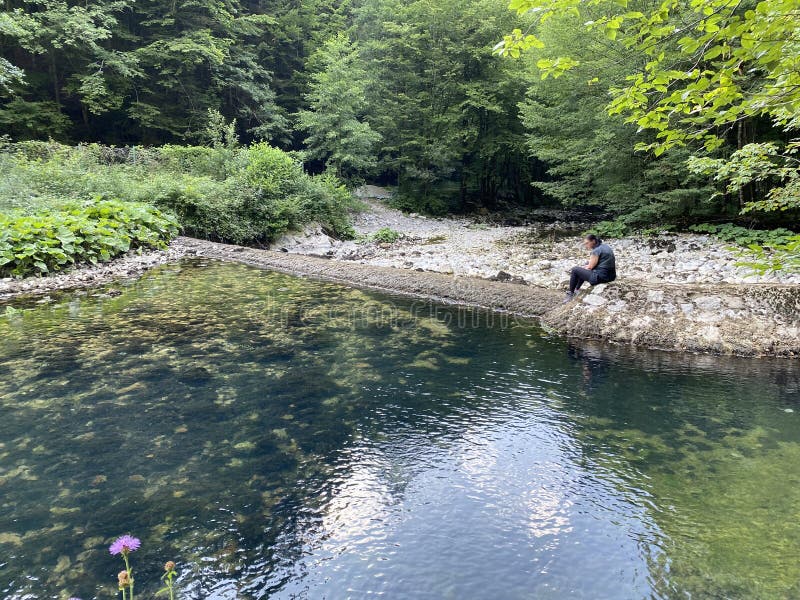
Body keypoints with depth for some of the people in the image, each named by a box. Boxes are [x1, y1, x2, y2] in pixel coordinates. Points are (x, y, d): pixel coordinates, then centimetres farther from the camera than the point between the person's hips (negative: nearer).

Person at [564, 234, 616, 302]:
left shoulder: (596, 250, -15)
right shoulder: (606, 246, 11)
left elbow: (590, 267, -10)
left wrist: (583, 268, 9)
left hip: (600, 278, -9)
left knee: (574, 270, 3)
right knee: (585, 267, 29)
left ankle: (571, 294, 12)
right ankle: (577, 289, 34)